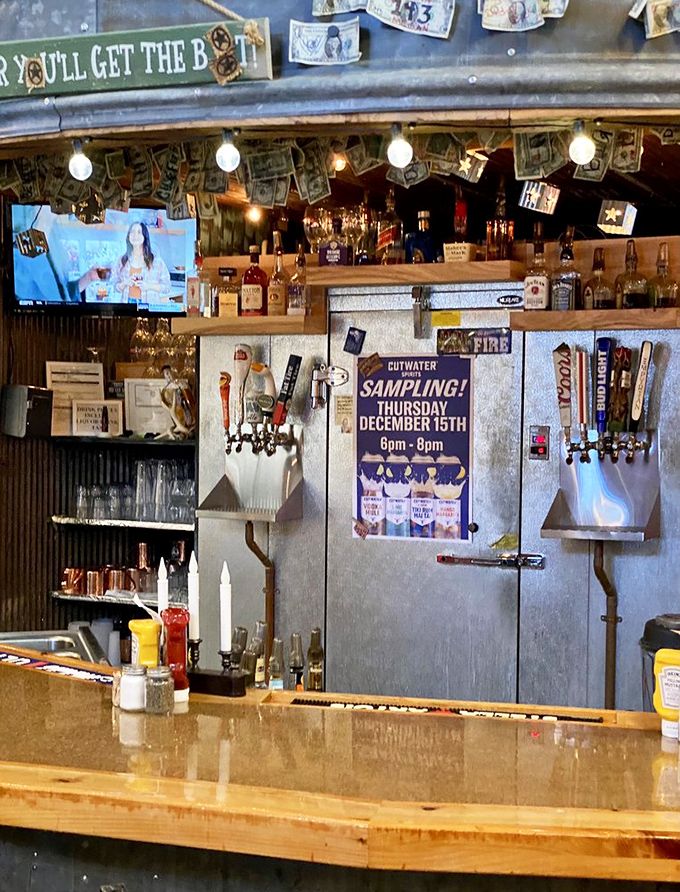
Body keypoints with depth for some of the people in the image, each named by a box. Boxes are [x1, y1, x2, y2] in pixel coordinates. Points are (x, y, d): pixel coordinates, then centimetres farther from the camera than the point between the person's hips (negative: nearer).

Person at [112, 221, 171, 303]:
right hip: (129, 303, 2)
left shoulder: (156, 261, -1)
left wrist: (148, 286, -13)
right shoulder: (123, 260, 9)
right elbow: (116, 286, 16)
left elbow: (166, 287, 2)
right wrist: (125, 283, -5)